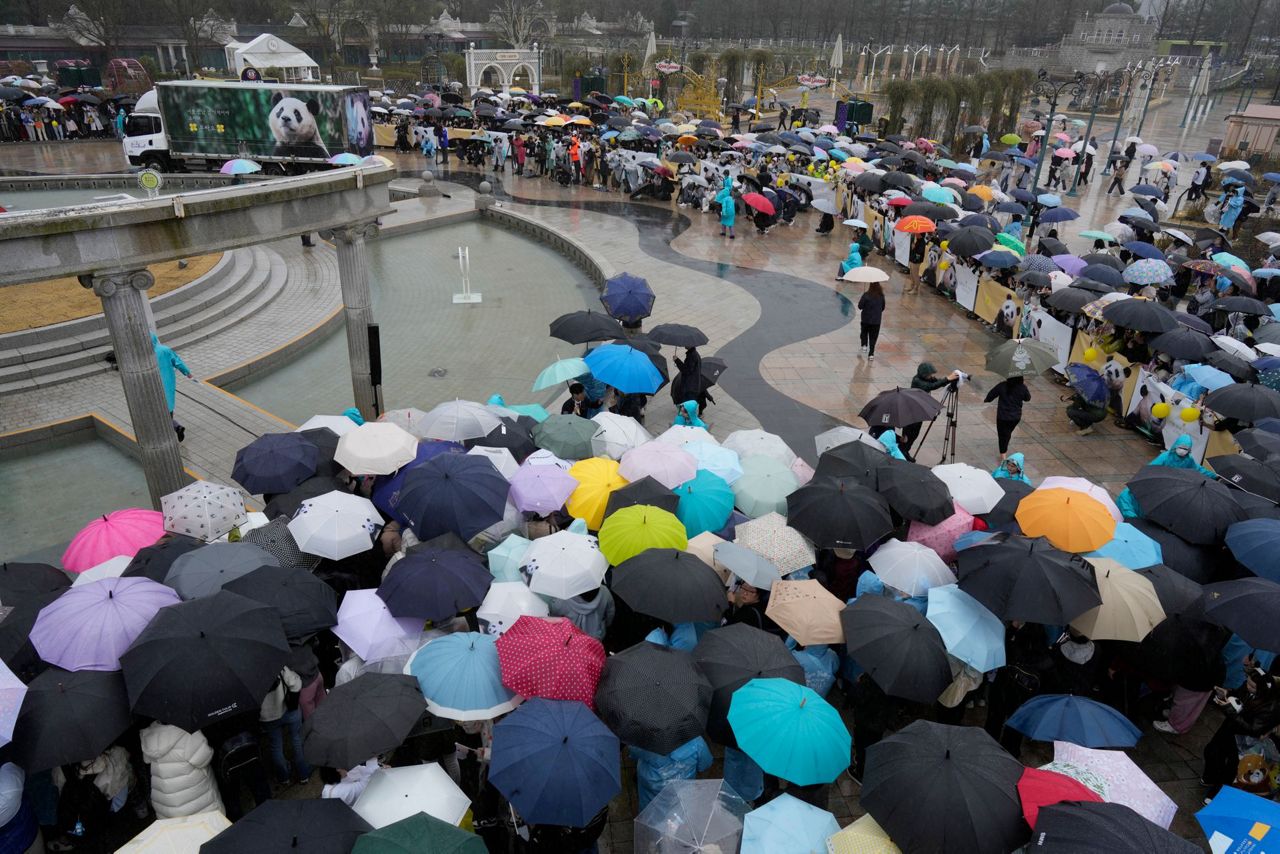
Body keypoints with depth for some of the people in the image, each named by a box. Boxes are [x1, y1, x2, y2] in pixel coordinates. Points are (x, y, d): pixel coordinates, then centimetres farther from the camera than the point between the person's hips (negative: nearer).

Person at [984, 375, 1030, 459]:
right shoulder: (1022, 387, -12)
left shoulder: (1002, 386, -16)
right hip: (1016, 416, 2)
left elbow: (991, 394, -4)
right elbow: (1027, 398, 6)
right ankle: (1005, 450, 38)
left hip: (1002, 416, -2)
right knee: (1008, 432, 24)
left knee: (1002, 434, 12)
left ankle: (1003, 454, 15)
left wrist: (986, 400, 17)